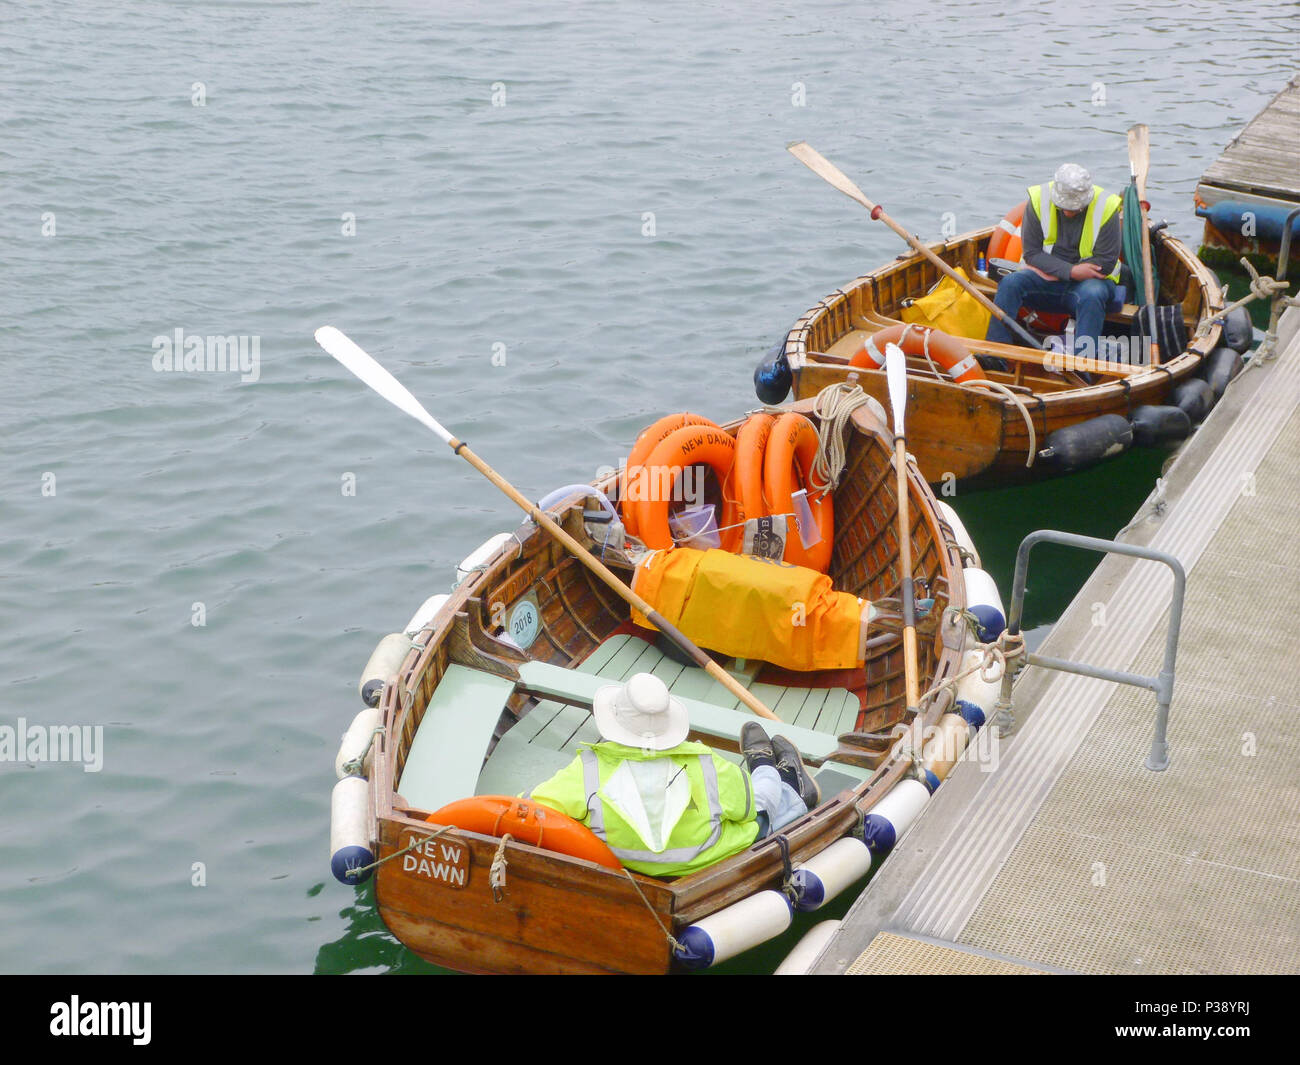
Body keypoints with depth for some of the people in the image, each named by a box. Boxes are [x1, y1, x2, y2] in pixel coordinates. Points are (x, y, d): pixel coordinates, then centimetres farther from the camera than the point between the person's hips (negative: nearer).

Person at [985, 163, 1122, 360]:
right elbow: (1031, 253, -7)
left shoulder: (1106, 207, -12)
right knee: (1010, 283, -25)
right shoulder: (1039, 200, -8)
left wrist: (1057, 272, -15)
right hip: (1045, 278, 2)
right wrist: (1071, 271, -21)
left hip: (1089, 279, -2)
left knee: (1092, 296, -35)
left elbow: (1106, 263, -12)